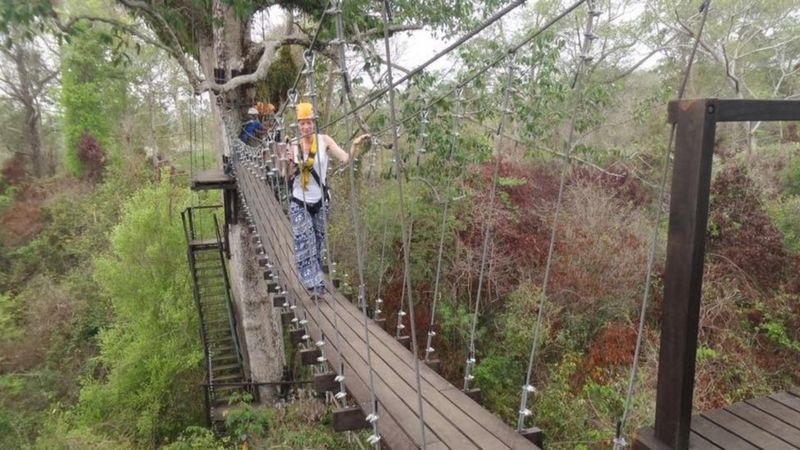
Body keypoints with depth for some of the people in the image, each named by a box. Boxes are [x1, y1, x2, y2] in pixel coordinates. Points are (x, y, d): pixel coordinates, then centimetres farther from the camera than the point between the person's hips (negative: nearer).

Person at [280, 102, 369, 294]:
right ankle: (314, 281, 1)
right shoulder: (293, 146, -3)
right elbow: (287, 177, -1)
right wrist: (288, 163, -20)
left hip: (320, 202, 0)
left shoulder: (324, 141, -7)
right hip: (299, 203, 0)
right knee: (304, 243, -7)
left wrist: (355, 145, -35)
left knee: (319, 242, 13)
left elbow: (345, 158, -19)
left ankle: (314, 279, 32)